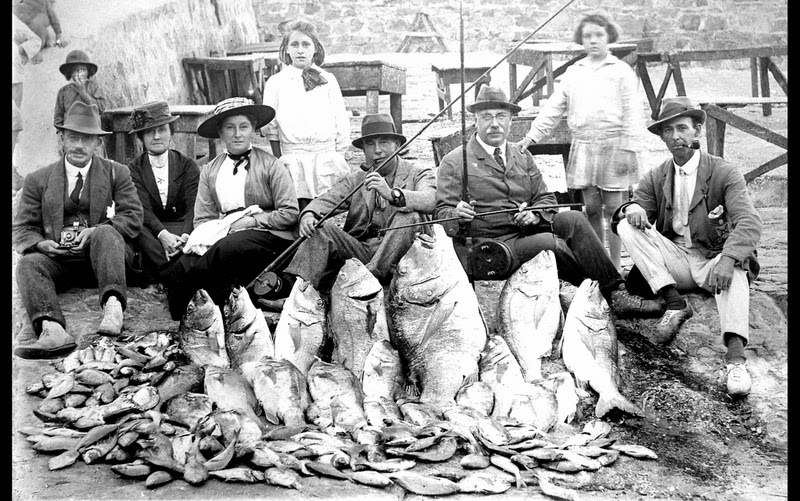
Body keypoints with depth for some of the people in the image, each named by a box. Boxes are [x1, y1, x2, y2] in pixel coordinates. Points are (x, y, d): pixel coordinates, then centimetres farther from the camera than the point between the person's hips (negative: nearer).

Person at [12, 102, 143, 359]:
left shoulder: (116, 173, 12)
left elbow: (133, 217, 2)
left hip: (103, 251, -1)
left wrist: (96, 231, -16)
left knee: (105, 233, -32)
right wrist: (40, 244, -13)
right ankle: (53, 330, -51)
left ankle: (113, 306, -51)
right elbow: (21, 229, 11)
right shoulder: (38, 180, 15)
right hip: (58, 258, 2)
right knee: (29, 263, -28)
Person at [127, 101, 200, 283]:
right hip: (151, 230, 1)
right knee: (138, 231, -35)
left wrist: (185, 236, -29)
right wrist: (163, 234, -30)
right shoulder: (134, 169, 6)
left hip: (182, 228, 0)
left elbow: (193, 208, -7)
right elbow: (143, 209, -8)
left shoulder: (188, 165, 5)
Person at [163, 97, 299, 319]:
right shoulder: (209, 171, 17)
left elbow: (290, 214, -1)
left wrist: (252, 221, -10)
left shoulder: (271, 165, 5)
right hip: (224, 238, 4)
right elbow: (202, 218, 13)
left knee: (229, 247, -37)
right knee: (180, 266, -25)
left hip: (269, 237, -3)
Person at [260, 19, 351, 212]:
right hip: (294, 162, 0)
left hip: (327, 160, 1)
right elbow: (269, 127, 7)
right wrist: (279, 160, 1)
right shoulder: (276, 82, 8)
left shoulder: (328, 80, 10)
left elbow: (342, 124, 9)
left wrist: (338, 158, 4)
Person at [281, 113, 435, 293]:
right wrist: (309, 214, -21)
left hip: (396, 255, -3)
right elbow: (326, 200, 3)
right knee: (321, 229, -17)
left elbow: (429, 200, -15)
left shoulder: (419, 174, 7)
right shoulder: (355, 180, 17)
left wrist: (392, 194, -33)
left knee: (409, 217, -28)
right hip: (358, 249, 3)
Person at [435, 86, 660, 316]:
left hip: (529, 231, 5)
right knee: (548, 242, -31)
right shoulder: (454, 163, 1)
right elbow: (441, 213, -1)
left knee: (573, 218, -21)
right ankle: (607, 292, -17)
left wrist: (535, 214, -9)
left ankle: (617, 291, -23)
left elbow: (546, 199, 15)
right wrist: (456, 215, -26)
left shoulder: (523, 157, 18)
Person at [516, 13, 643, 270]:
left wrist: (626, 149, -11)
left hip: (613, 146, -4)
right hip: (582, 147, 4)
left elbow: (631, 113, -3)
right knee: (591, 209, 8)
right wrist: (531, 137, 4)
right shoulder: (573, 72, 13)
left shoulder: (622, 70, 2)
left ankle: (614, 268, 6)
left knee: (613, 208, -2)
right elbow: (553, 108, 12)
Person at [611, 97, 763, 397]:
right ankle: (674, 304, -23)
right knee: (628, 226, -17)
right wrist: (633, 209, -25)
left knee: (735, 268, -37)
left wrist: (728, 259, -38)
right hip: (674, 264, 3)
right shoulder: (655, 178, 9)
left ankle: (735, 355, -47)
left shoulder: (724, 173, -5)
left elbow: (749, 223, -18)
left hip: (712, 262, -3)